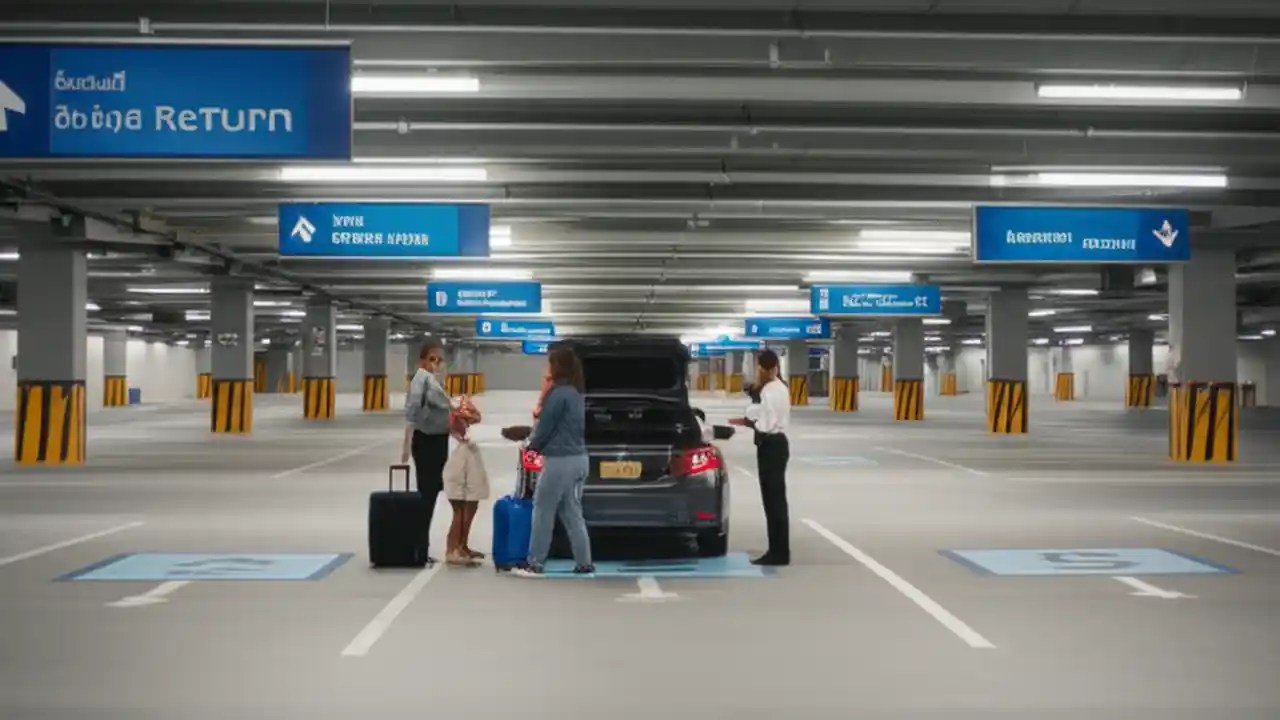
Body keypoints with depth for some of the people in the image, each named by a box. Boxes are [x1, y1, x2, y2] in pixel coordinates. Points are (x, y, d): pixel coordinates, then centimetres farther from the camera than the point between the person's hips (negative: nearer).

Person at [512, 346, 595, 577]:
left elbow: (546, 427, -11)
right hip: (578, 458, 9)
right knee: (572, 514, 12)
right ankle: (584, 564, 11)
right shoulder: (576, 393, 12)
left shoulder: (558, 394, -16)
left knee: (543, 512, 0)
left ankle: (534, 564, 5)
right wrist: (537, 441, 19)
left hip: (559, 461, -9)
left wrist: (533, 445, 7)